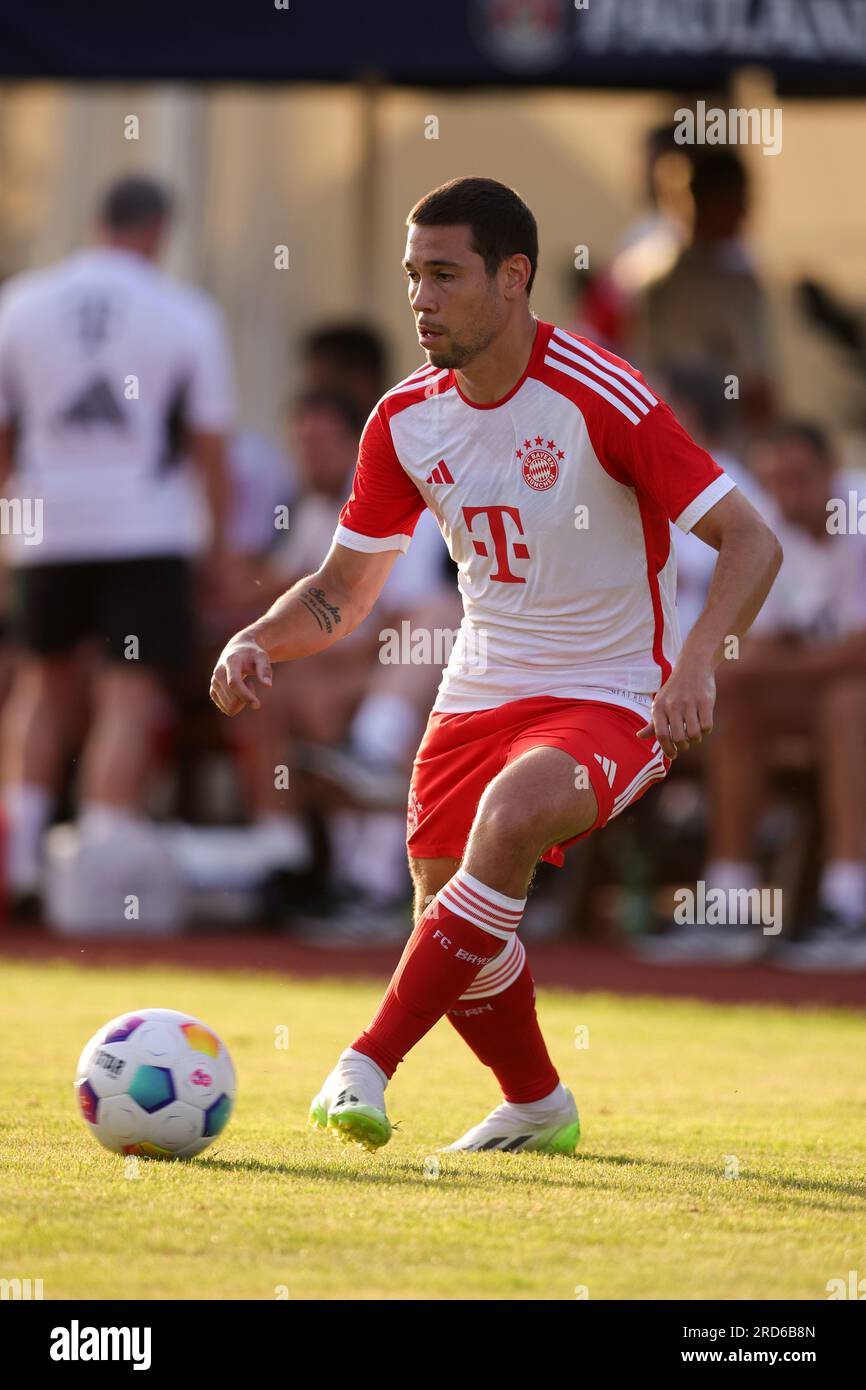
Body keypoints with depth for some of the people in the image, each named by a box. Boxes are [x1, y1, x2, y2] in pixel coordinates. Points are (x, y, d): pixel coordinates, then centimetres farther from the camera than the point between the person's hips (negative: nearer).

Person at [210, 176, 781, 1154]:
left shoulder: (601, 398, -18)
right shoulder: (406, 421, 0)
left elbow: (750, 541, -17)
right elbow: (341, 593, 10)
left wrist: (695, 663, -33)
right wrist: (254, 644, -10)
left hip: (610, 699, -6)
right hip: (478, 696, 6)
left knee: (509, 816, -34)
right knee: (449, 923, 4)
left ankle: (368, 1064, -30)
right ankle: (538, 1108, 33)